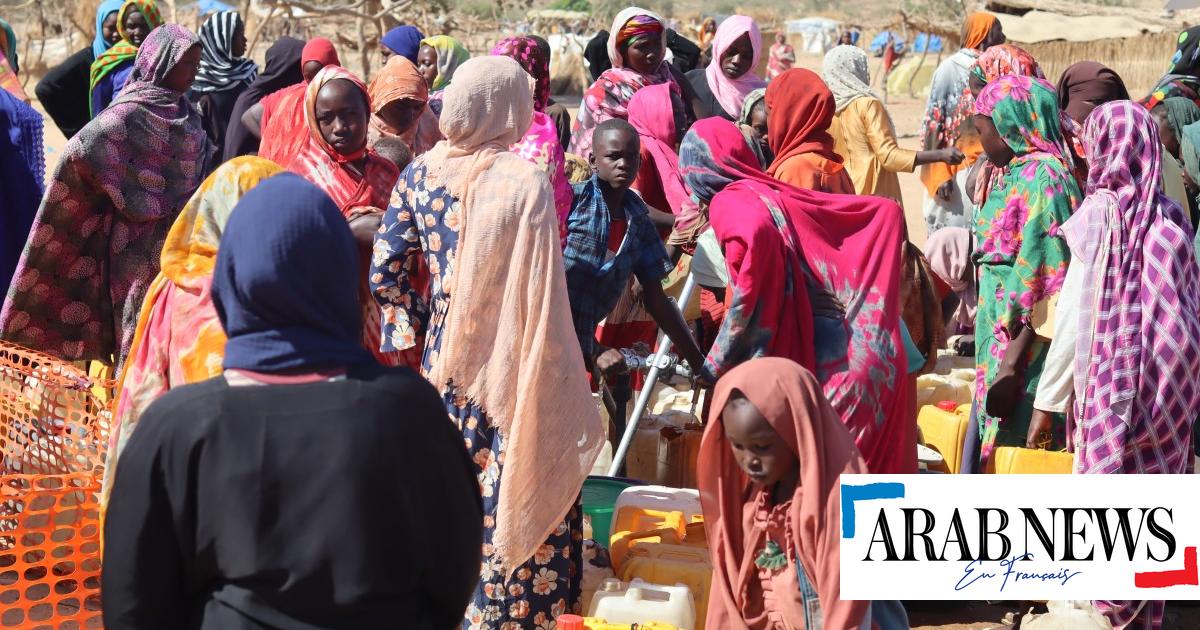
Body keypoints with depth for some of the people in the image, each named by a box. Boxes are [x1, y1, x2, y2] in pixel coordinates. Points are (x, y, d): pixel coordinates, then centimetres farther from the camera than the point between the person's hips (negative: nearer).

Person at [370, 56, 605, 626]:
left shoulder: (421, 174, -1)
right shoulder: (524, 183, -17)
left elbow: (384, 273, 1)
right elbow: (542, 298, -17)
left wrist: (425, 328, 14)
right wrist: (560, 382, -9)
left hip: (446, 364, 6)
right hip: (512, 368, -5)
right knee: (521, 502, 5)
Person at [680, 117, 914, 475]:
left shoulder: (728, 203, -1)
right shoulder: (779, 195, 18)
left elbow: (756, 235, -25)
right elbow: (887, 211, 24)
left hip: (821, 363, -8)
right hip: (875, 357, 8)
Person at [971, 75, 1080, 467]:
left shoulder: (1041, 177, -16)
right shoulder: (1019, 173, 13)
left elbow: (1040, 274, -21)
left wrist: (1011, 362, -21)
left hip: (1024, 337, -9)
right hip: (1005, 333, 9)